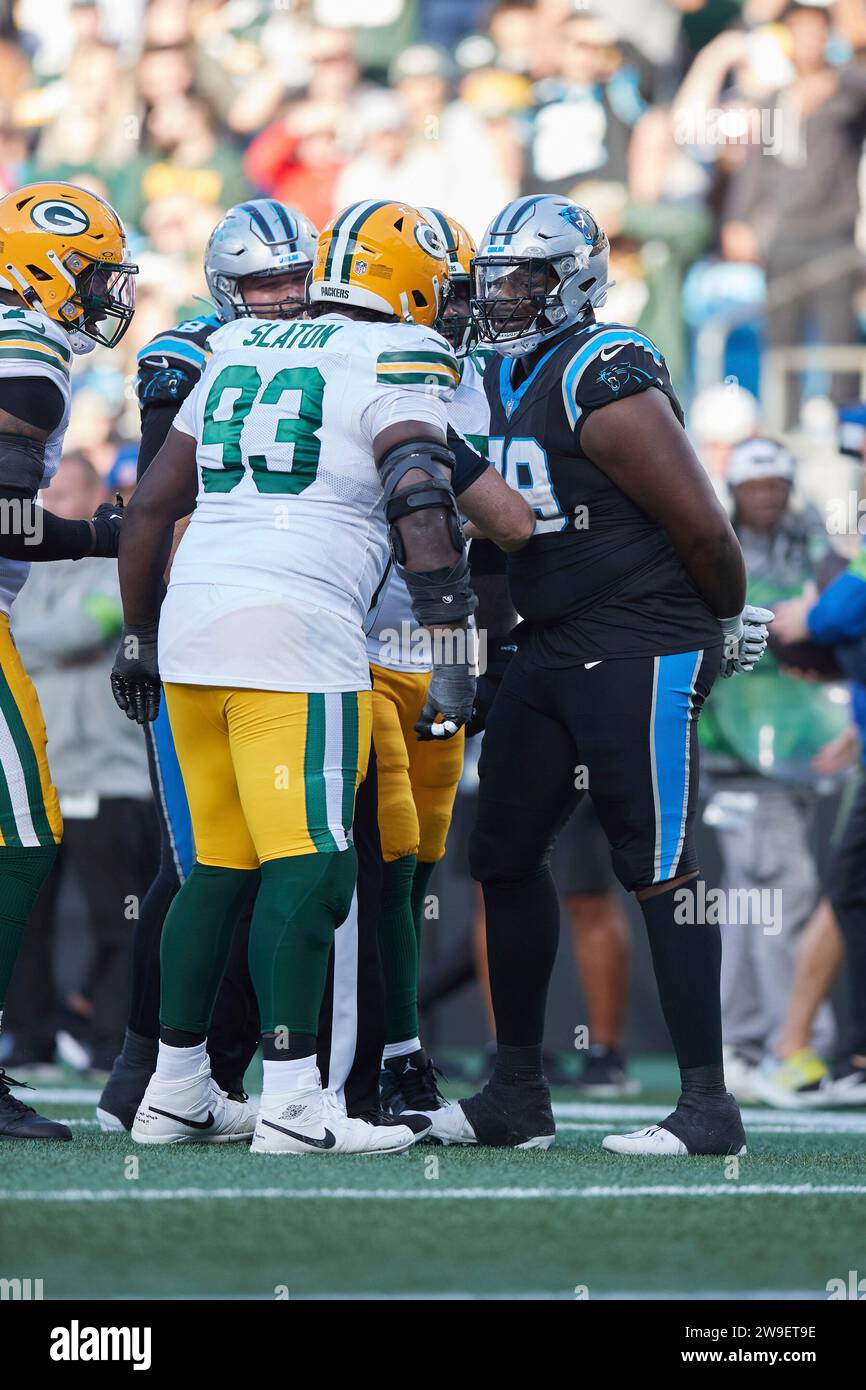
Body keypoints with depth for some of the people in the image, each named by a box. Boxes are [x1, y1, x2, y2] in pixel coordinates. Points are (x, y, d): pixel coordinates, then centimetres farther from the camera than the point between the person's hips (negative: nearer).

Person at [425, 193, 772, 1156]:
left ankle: (708, 1105, -6)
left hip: (639, 651, -10)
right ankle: (517, 1096, 19)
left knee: (658, 869, -9)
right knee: (505, 855, 11)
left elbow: (699, 524, -15)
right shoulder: (499, 385, 12)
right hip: (548, 646, 10)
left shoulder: (607, 382, -16)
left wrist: (727, 621, -1)